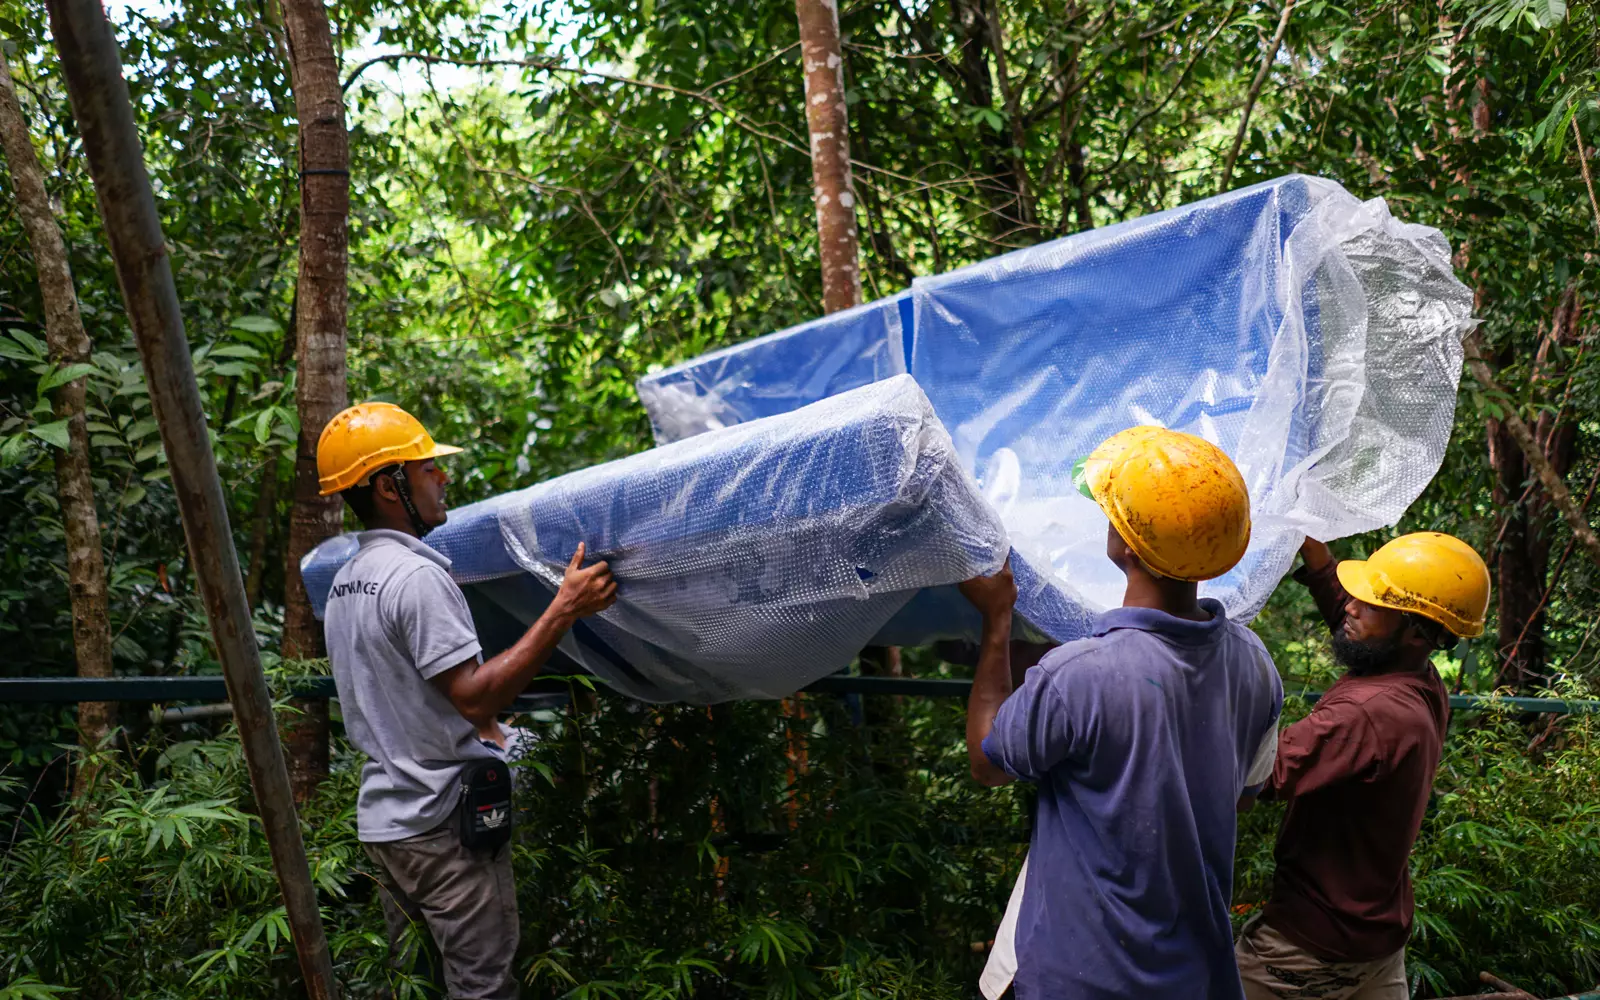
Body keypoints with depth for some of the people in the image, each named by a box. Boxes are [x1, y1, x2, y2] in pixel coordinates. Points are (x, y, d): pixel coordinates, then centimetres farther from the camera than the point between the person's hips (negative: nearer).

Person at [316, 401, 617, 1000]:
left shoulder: (344, 583, 11)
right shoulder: (416, 576, -19)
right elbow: (476, 697, -24)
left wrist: (479, 726, 22)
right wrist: (564, 611, -25)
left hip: (382, 816, 10)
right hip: (444, 822, -9)